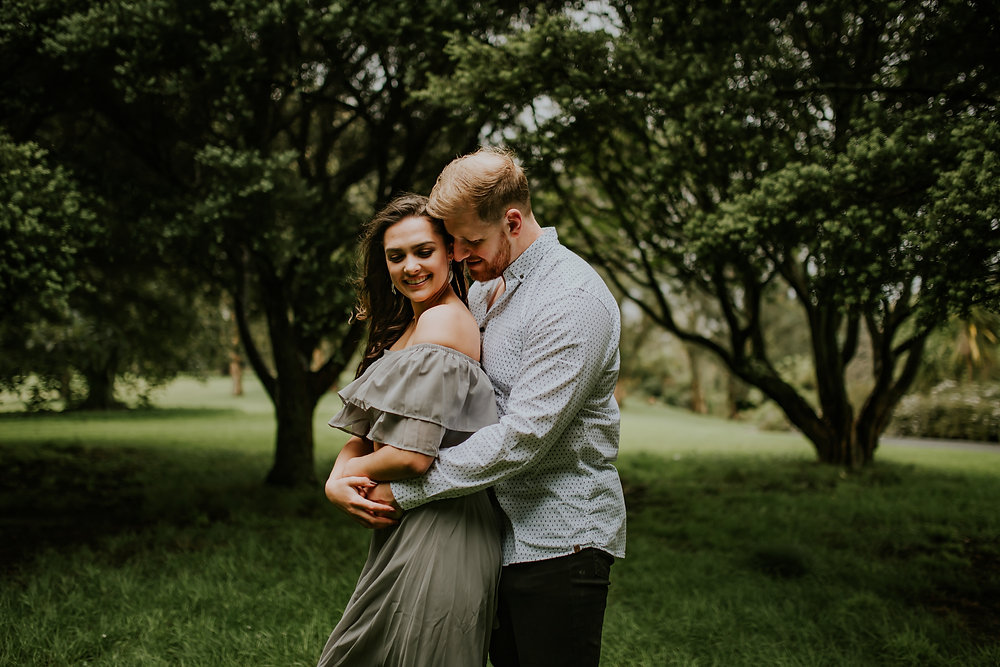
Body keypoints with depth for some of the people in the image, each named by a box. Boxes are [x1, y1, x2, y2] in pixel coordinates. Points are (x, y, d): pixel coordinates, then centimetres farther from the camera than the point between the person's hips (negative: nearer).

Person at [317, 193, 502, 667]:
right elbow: (364, 432, 10)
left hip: (435, 535, -9)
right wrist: (337, 480, -10)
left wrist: (354, 469, -5)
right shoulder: (403, 329, 14)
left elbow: (412, 456, -23)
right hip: (403, 526, 9)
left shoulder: (442, 321, -16)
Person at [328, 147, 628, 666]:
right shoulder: (485, 286, 10)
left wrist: (405, 490, -20)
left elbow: (524, 435, -24)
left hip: (559, 541, -8)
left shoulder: (573, 300, -18)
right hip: (502, 534, 8)